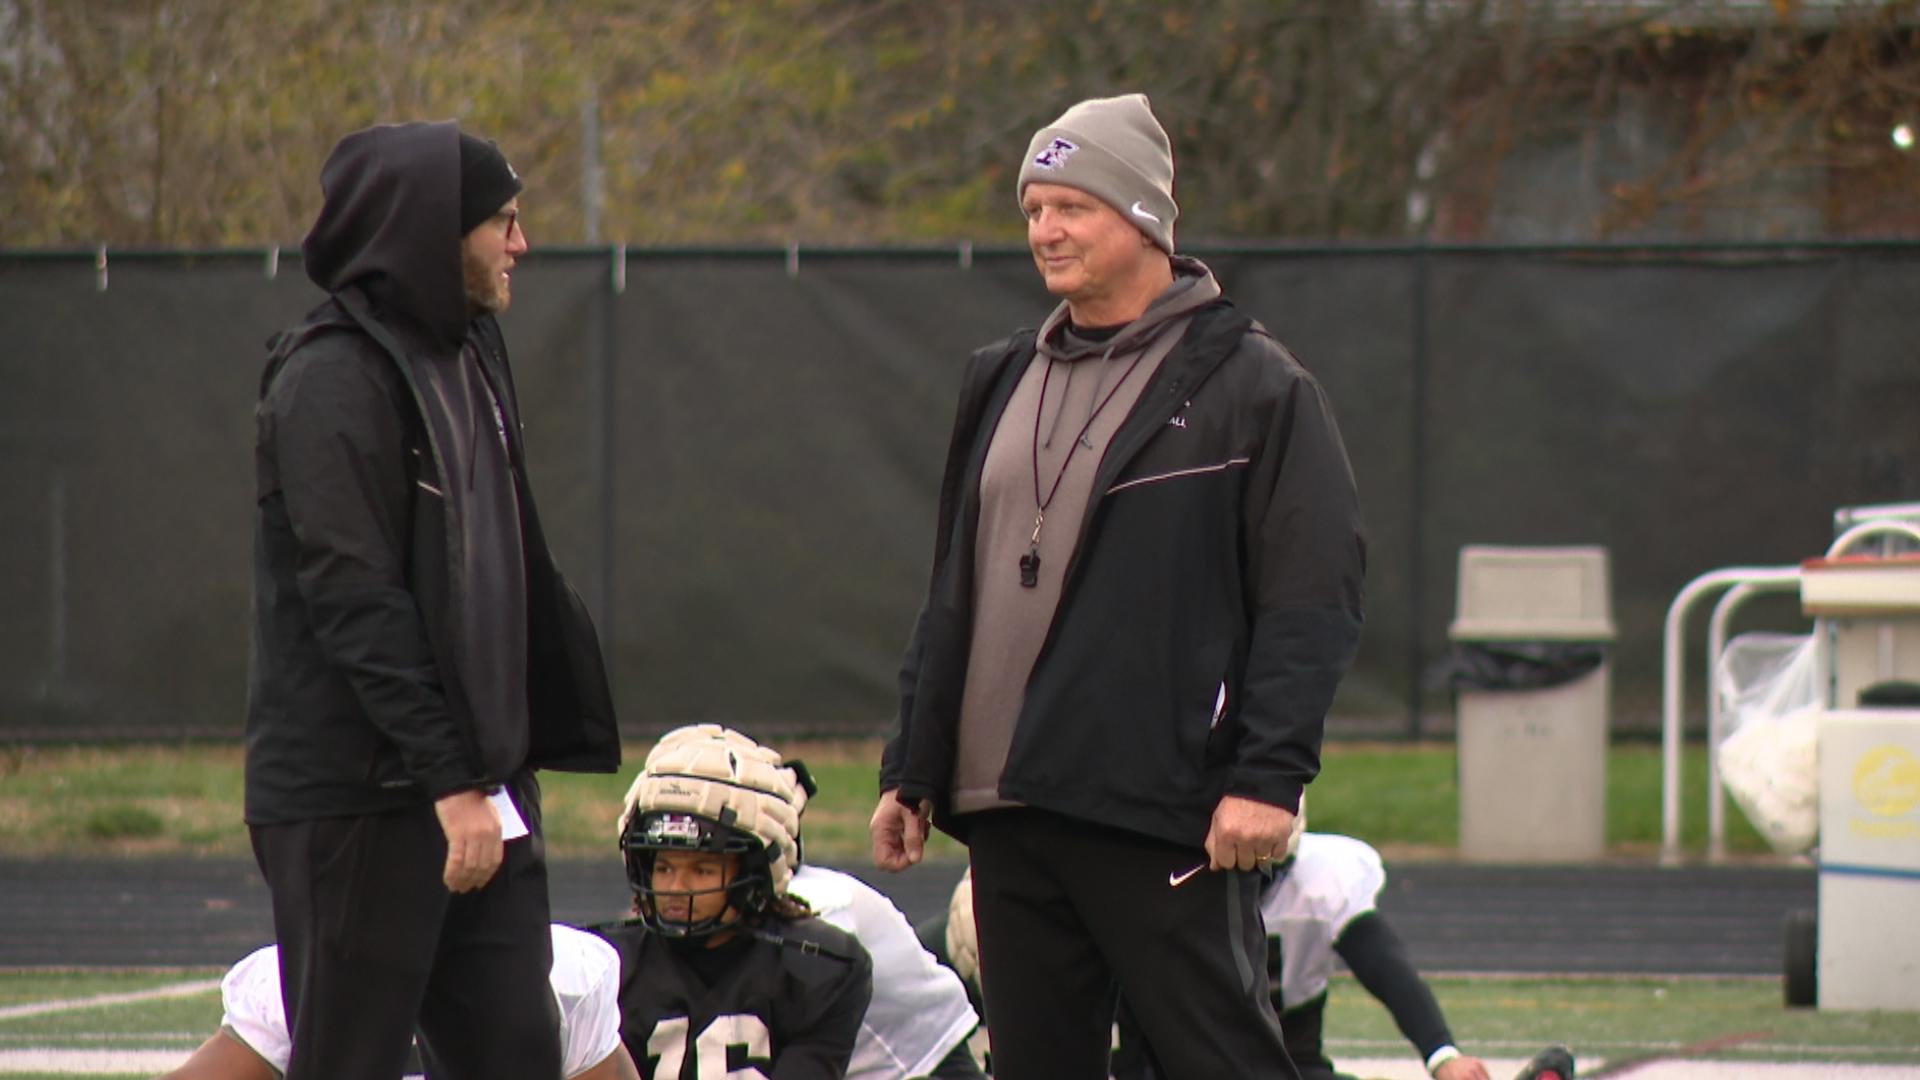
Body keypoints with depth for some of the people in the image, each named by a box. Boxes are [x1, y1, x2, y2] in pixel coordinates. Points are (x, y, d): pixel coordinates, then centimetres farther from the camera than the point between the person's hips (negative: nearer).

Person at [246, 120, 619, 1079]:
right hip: (361, 796, -9)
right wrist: (451, 778, -22)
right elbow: (355, 600, -19)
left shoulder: (468, 354, 15)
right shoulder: (332, 378, -14)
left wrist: (493, 766, 16)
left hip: (476, 781, 9)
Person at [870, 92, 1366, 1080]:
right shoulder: (1003, 384, 19)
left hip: (1164, 818, -7)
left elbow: (1313, 598, -8)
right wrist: (909, 772, 17)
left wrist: (1269, 774, -16)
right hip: (1007, 810, 7)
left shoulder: (1251, 385, -2)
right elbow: (952, 600, 23)